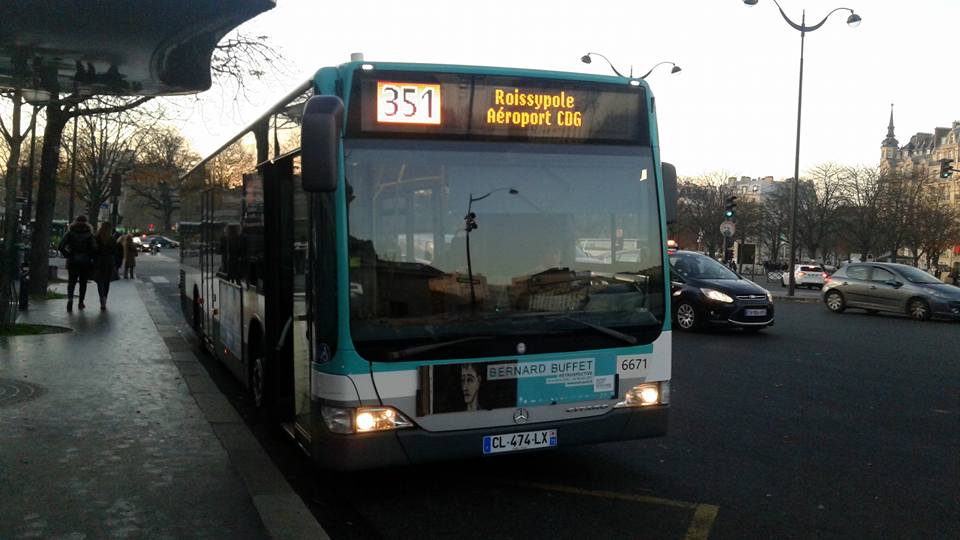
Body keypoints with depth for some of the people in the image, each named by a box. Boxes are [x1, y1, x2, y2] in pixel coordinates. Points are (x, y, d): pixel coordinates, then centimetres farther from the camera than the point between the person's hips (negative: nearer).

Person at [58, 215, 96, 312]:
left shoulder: (70, 233, -1)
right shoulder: (89, 234, -3)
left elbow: (60, 247, -11)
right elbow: (94, 248, -14)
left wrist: (67, 255, 0)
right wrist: (89, 257, 1)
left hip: (73, 261, 0)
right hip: (85, 262, 0)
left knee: (71, 281, 6)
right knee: (83, 282, 13)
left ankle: (70, 298, -19)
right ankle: (81, 302, 16)